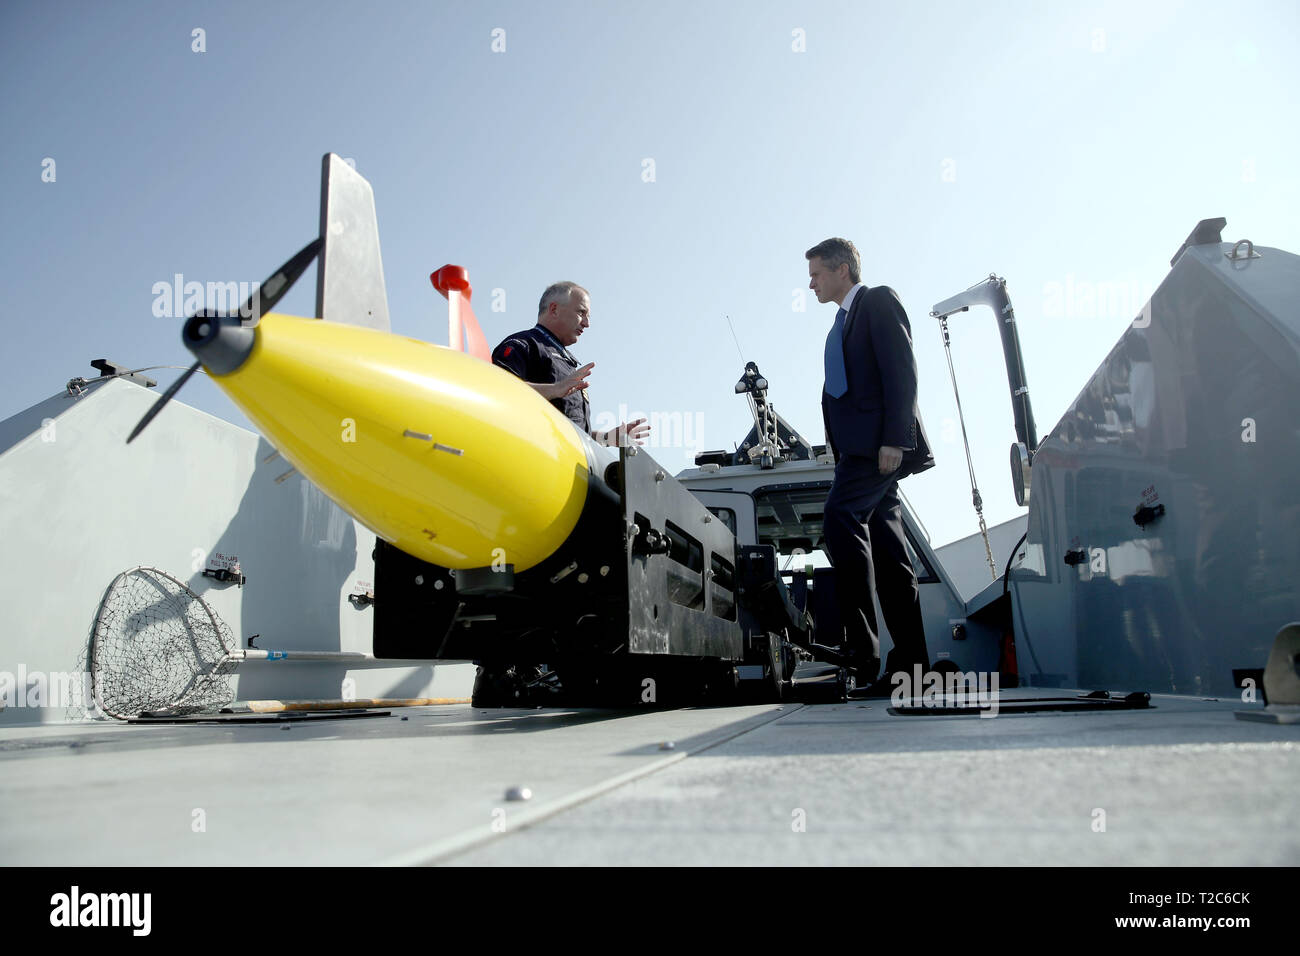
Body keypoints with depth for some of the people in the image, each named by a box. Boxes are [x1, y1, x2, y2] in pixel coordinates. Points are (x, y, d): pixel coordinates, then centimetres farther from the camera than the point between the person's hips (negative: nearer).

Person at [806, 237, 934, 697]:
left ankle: (862, 649, -24)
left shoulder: (879, 301, 2)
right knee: (888, 553, 4)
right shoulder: (842, 322, 26)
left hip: (880, 441, -9)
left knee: (841, 514, -25)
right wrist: (842, 458, 13)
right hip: (859, 445, 9)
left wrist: (894, 438, -21)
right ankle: (910, 662, 6)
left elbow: (901, 370, -11)